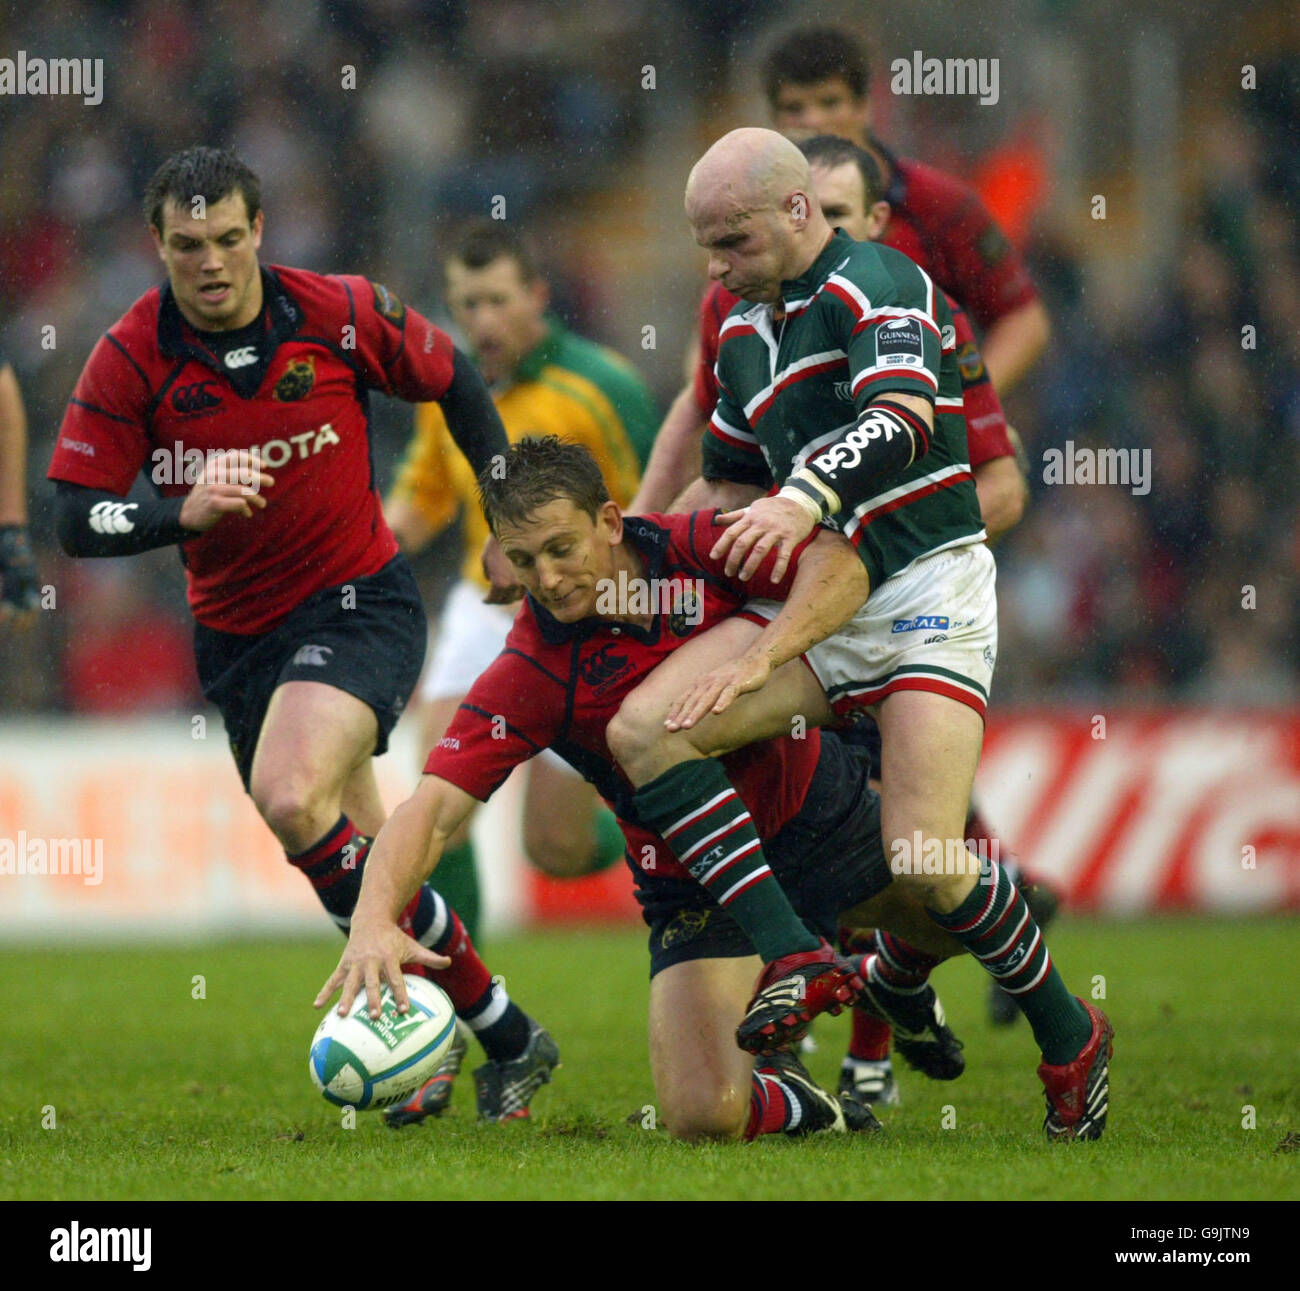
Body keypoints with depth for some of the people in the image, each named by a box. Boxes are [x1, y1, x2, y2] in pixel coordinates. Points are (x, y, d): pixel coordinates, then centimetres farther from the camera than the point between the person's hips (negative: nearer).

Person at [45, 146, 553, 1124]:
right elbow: (77, 519, -10)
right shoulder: (131, 356, -9)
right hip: (236, 631, 4)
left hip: (359, 597, -4)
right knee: (357, 857, 10)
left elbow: (452, 379, 8)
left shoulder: (340, 313, -11)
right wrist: (185, 510, -28)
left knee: (292, 797, -28)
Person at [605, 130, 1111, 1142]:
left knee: (926, 859, -19)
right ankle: (792, 959, -14)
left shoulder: (874, 283, -8)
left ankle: (1070, 1038, 6)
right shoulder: (743, 335, 18)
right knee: (642, 727, -15)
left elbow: (903, 416, -26)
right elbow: (728, 483, 30)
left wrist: (805, 498, -41)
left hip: (925, 589, -8)